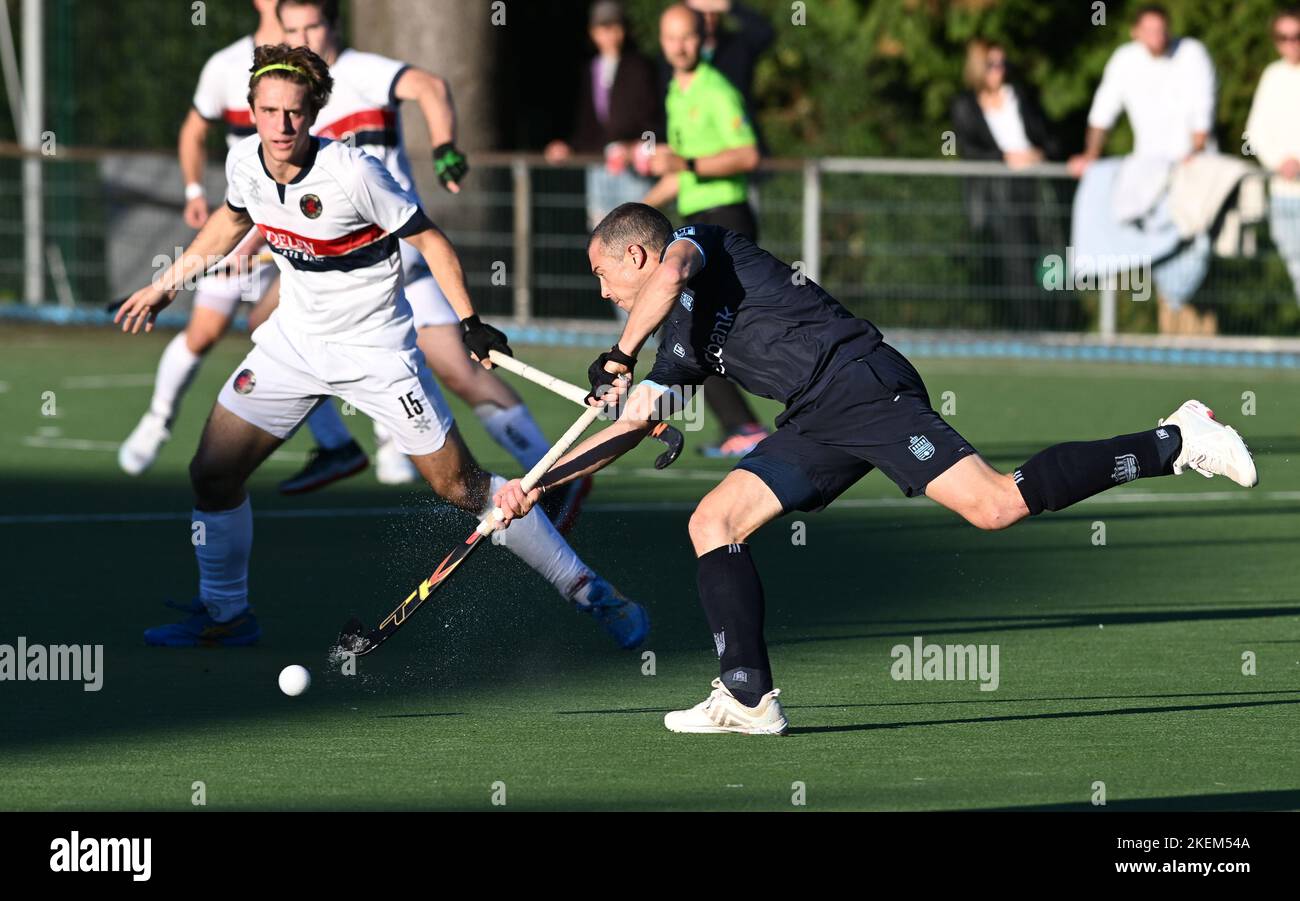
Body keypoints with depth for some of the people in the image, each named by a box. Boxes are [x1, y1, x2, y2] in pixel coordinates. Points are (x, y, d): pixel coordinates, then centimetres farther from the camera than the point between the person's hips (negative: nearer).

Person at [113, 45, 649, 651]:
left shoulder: (352, 173, -26)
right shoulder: (244, 162, -9)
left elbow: (428, 239, -15)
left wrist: (470, 321, -21)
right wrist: (166, 285, 20)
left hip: (376, 347, -5)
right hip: (294, 338, 5)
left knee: (459, 486, -5)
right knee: (213, 472, -1)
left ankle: (588, 591, 7)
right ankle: (223, 614, 21)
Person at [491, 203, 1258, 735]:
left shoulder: (702, 242, 3)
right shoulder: (683, 338, 28)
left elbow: (672, 272, -22)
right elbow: (629, 428, 33)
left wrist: (618, 358, -13)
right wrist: (536, 485, 29)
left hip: (862, 384, -10)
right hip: (820, 425, 10)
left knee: (996, 506, -23)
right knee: (714, 522, 2)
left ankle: (1175, 444, -16)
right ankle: (750, 697, -4)